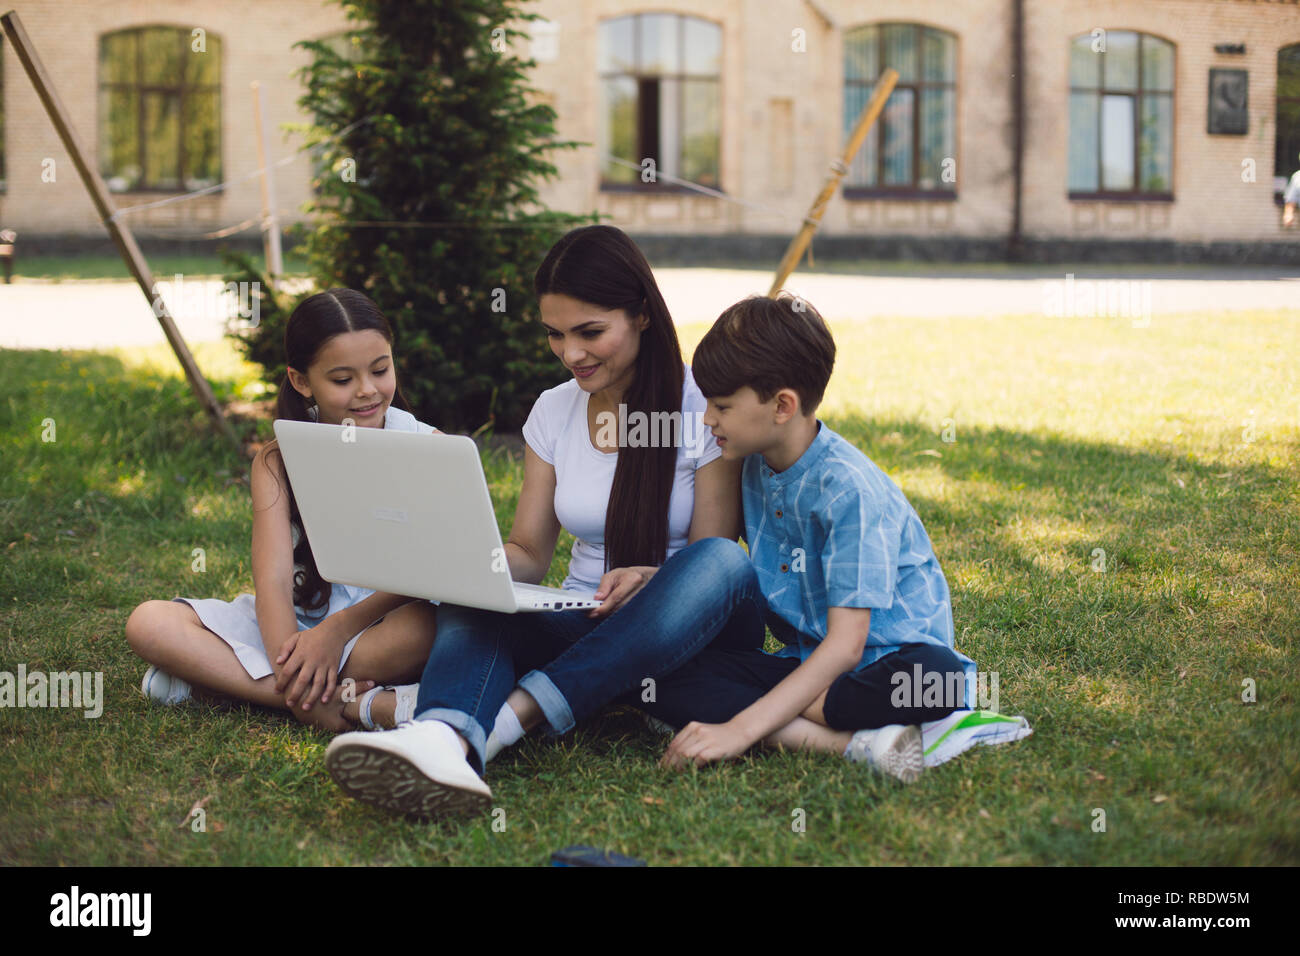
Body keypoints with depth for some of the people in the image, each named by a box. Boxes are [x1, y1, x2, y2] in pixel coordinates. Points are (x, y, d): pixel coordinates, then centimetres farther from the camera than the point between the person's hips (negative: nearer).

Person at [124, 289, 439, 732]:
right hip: (298, 620, 3)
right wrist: (289, 661, -32)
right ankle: (365, 705, -32)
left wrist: (338, 628, -27)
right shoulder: (278, 462, 2)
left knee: (428, 626, -37)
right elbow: (274, 578, -12)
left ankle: (217, 676, -28)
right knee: (148, 623, -19)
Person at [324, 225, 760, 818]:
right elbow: (528, 554, 10)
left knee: (720, 564, -37)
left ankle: (513, 716, -43)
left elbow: (713, 559, -6)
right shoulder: (553, 413, 9)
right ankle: (443, 744, -63)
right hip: (586, 626, 3)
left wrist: (651, 579, -28)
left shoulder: (704, 409, -6)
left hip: (680, 633, -3)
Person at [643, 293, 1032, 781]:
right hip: (806, 662, 7)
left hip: (886, 659, -7)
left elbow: (845, 644, -25)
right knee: (659, 676, -20)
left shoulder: (847, 489, -19)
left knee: (935, 679, -41)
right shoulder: (755, 467, 5)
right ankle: (856, 739, -29)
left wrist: (741, 728, -32)